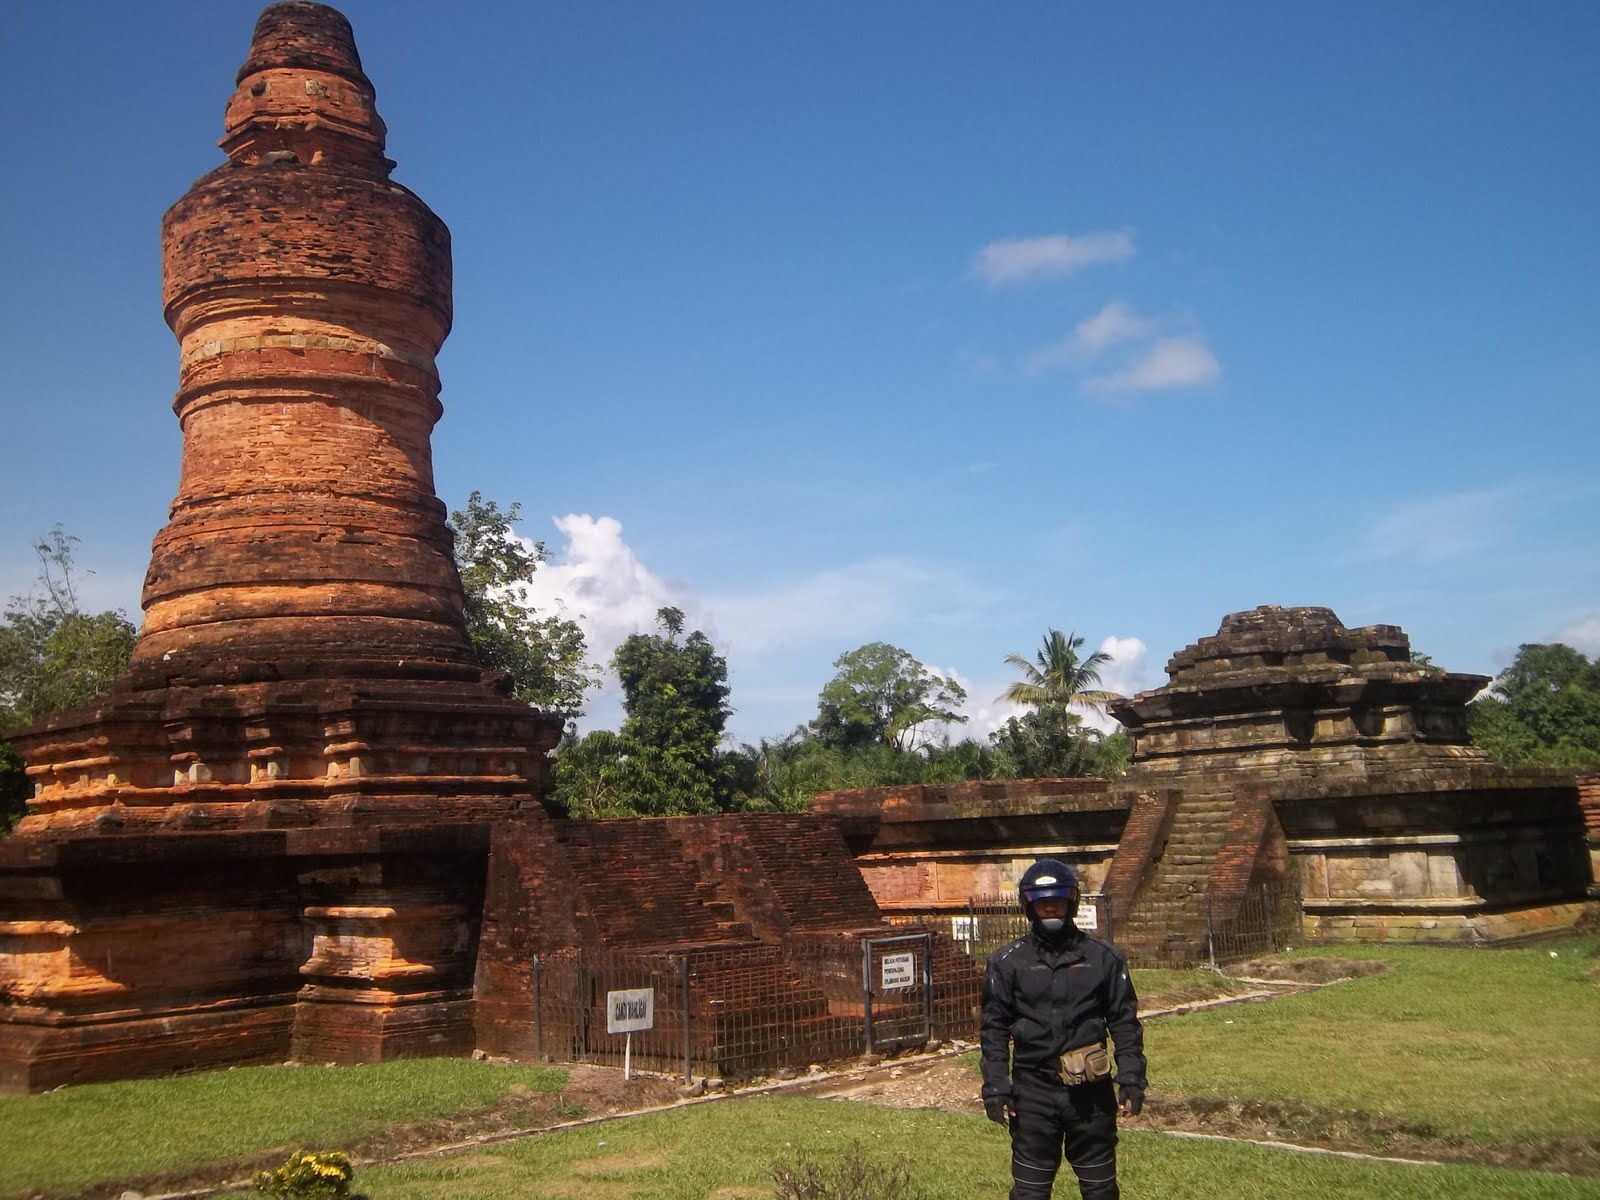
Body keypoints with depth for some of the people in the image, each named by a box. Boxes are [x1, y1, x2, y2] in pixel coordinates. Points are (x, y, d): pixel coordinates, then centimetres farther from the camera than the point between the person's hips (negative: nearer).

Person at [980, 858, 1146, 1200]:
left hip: (1091, 1092, 1)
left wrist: (1132, 1080, -3)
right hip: (1034, 1094, -1)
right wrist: (995, 1088, -6)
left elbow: (1125, 1022, 4)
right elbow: (994, 1030, 0)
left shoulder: (1103, 958, 2)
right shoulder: (1008, 962, -1)